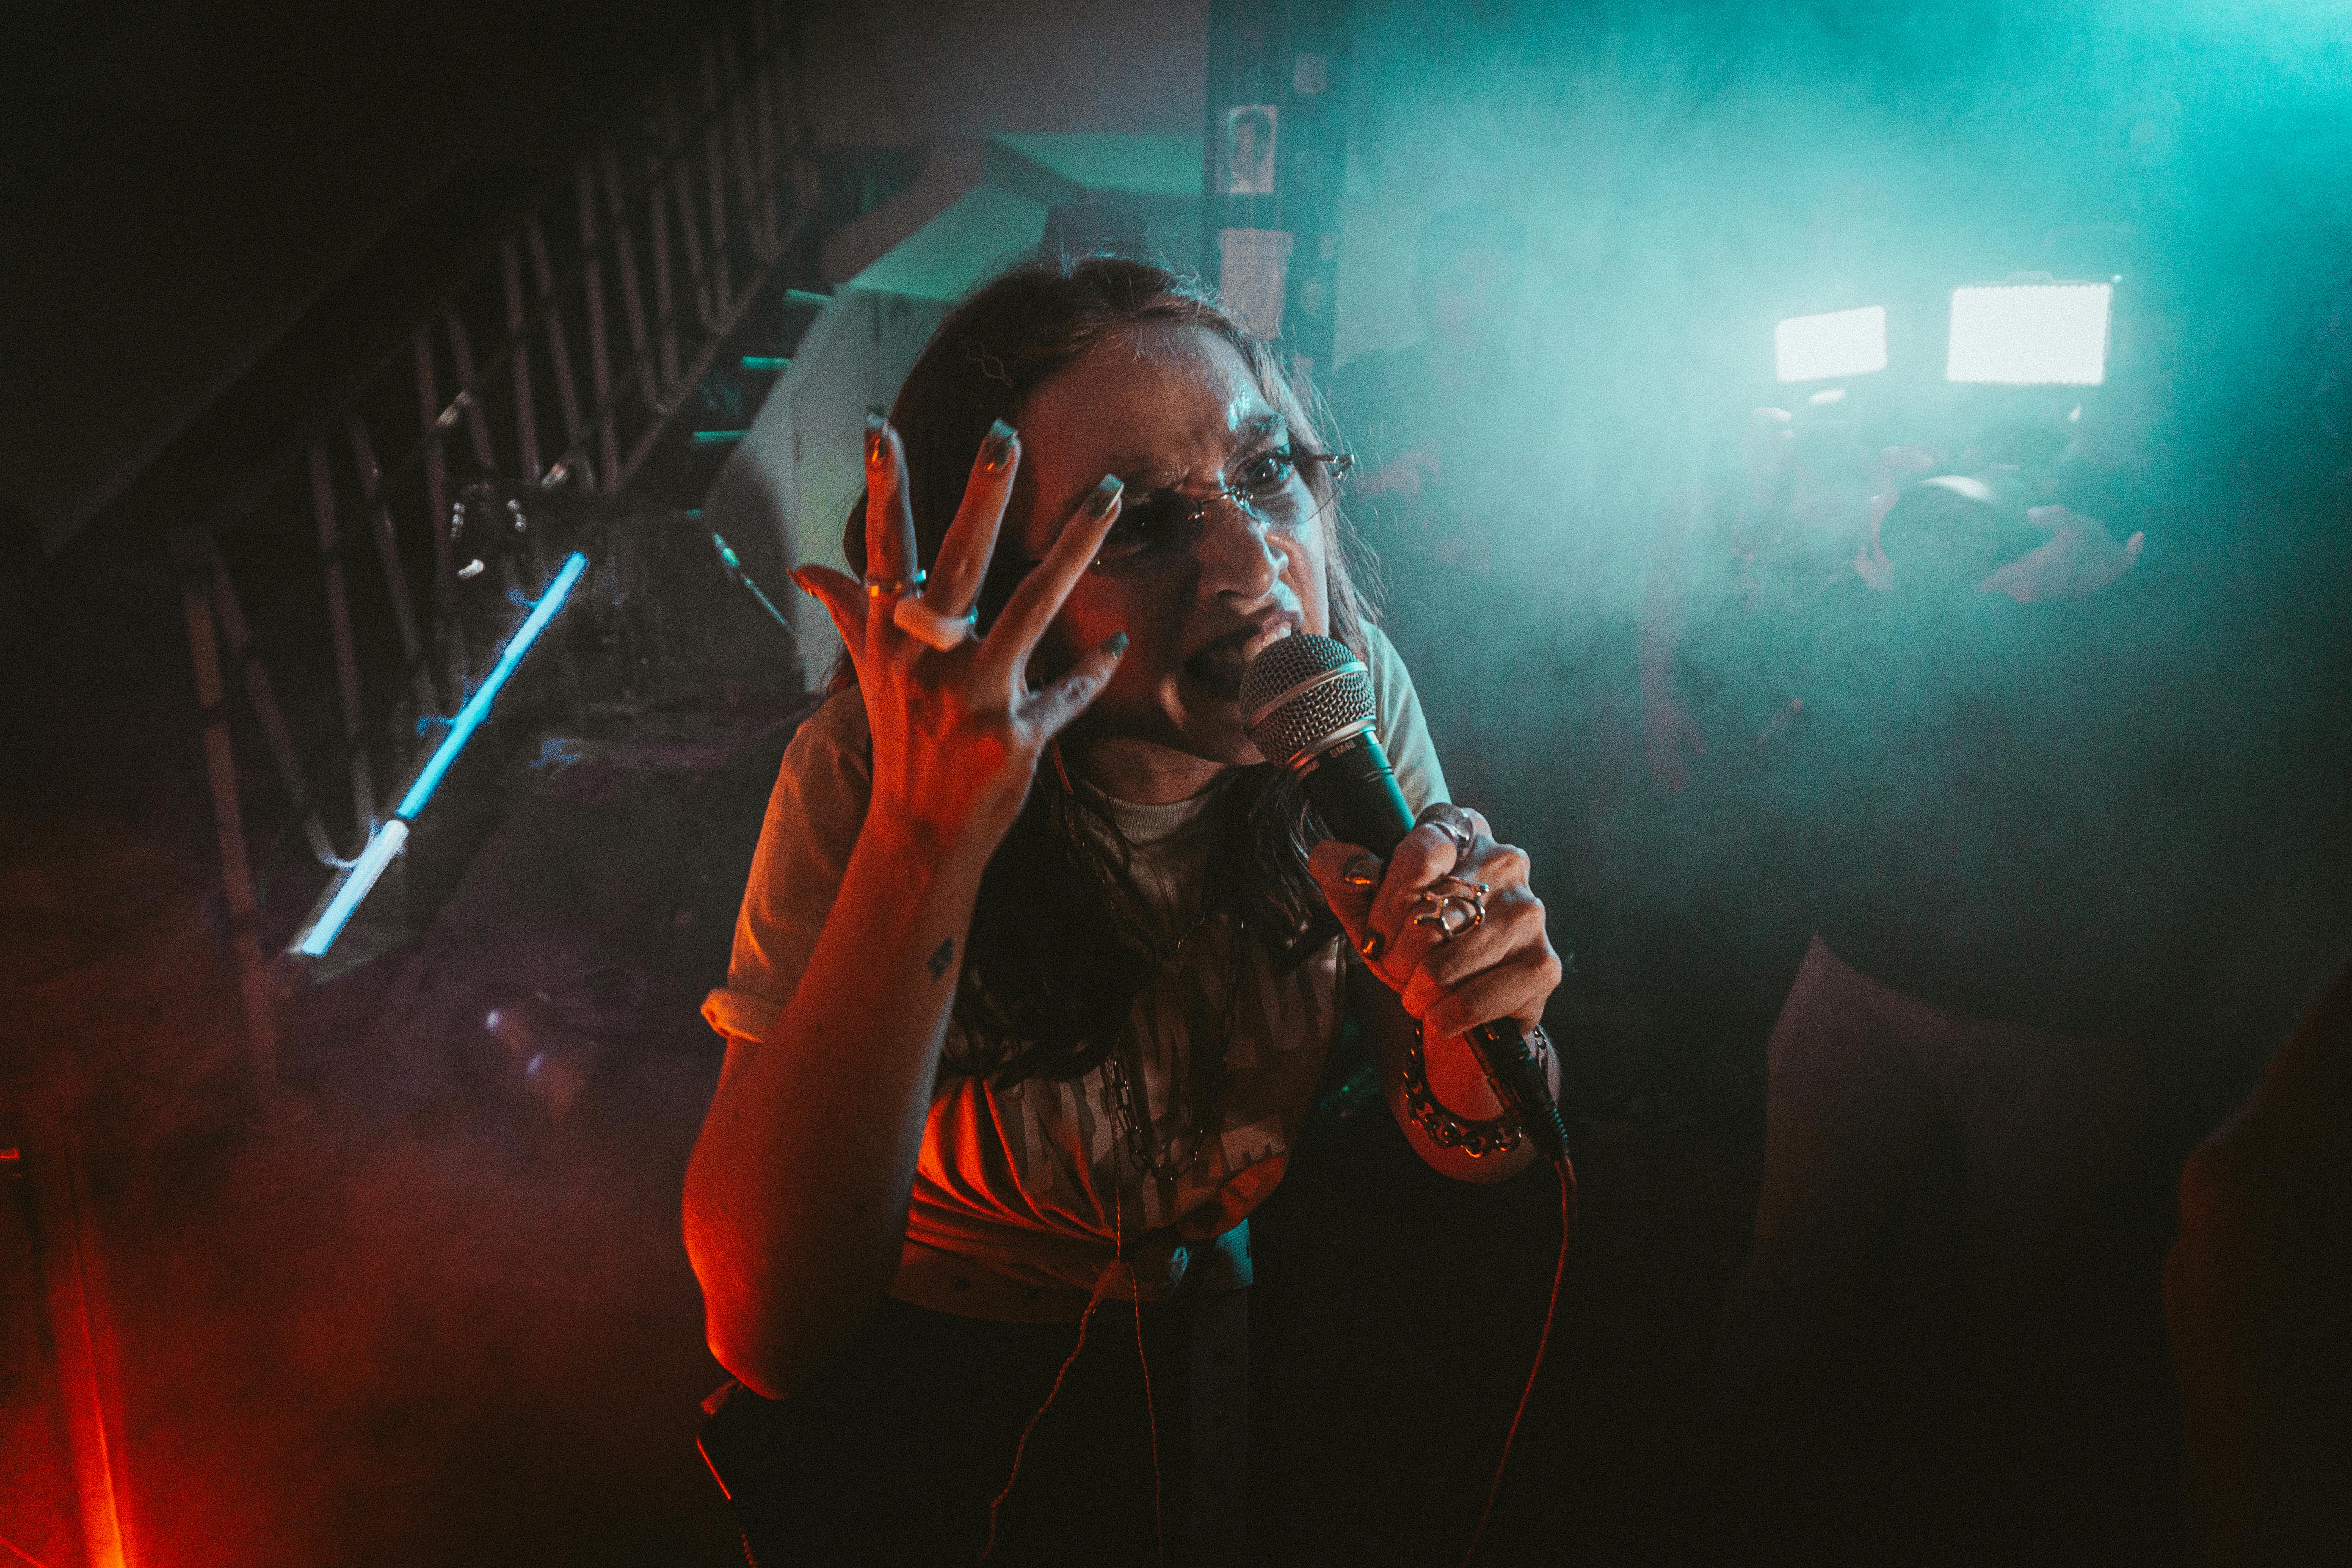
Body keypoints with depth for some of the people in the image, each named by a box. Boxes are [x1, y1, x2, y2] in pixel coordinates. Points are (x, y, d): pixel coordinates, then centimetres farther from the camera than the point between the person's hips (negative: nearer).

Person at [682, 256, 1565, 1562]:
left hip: (1234, 1290, 3)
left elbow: (1470, 1156, -10)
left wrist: (1475, 1017, -35)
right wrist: (923, 840, -42)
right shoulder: (868, 778, -26)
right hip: (945, 1345, -3)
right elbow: (769, 1330, -33)